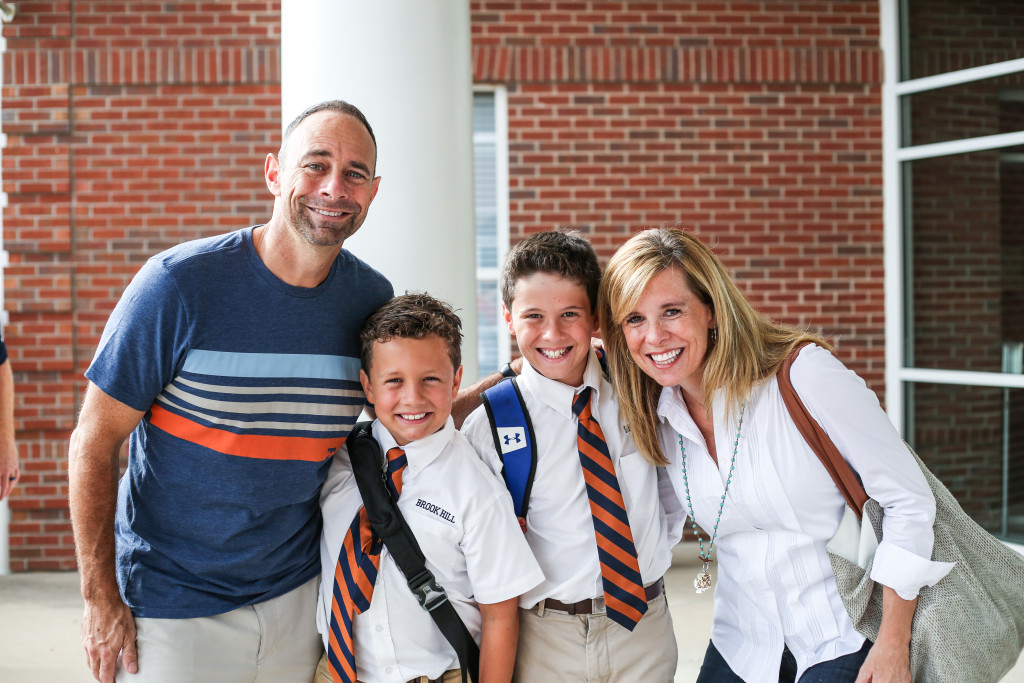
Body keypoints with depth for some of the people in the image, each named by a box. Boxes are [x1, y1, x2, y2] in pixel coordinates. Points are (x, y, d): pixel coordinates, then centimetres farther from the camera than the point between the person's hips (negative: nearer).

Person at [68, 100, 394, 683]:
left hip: (297, 598, 4)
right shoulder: (179, 284, -16)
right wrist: (101, 597, -12)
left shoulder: (374, 300, -3)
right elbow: (95, 441, -11)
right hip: (171, 607, -4)